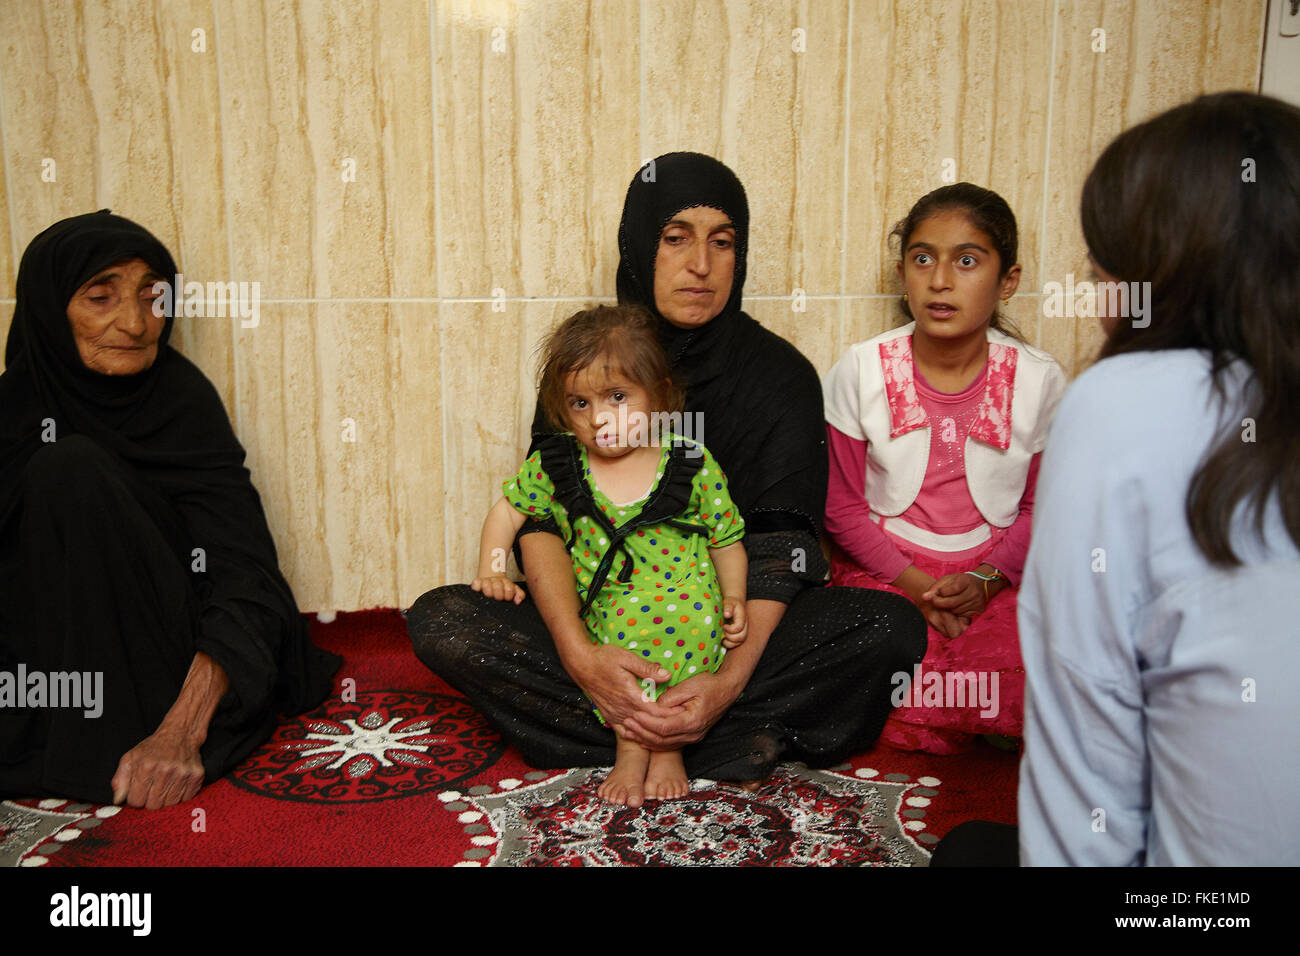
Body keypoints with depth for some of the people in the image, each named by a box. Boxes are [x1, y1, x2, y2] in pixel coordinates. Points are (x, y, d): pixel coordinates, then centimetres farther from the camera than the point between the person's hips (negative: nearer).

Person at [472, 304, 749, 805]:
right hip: (601, 612, 1)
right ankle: (631, 747, -10)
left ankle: (667, 746, -13)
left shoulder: (693, 464, -3)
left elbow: (727, 539, 8)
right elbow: (508, 508, 17)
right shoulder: (555, 466, 1)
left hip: (685, 606, -1)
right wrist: (492, 569, 6)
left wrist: (733, 597, -3)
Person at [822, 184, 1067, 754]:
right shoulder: (861, 371, -5)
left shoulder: (1038, 380, -2)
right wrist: (914, 582, -13)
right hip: (883, 574, -1)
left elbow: (1041, 509, 5)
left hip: (994, 582, 2)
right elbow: (842, 505, -2)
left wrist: (984, 581, -12)